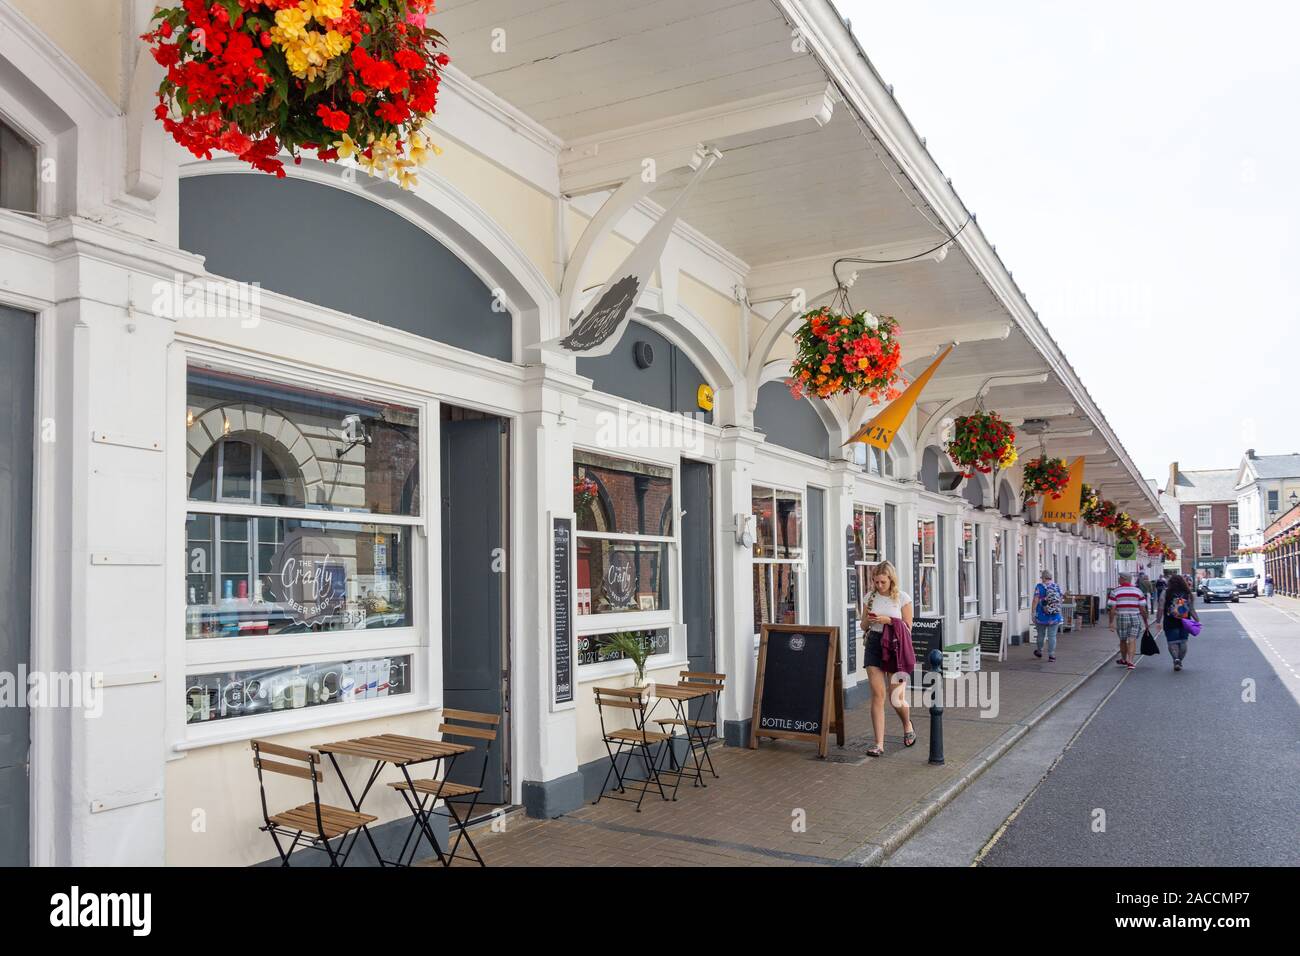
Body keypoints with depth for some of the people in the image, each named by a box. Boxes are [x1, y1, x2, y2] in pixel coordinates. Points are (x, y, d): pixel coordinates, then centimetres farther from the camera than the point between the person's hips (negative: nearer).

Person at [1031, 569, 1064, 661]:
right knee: (1052, 636, 4)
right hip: (1054, 616, 1)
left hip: (1042, 616, -1)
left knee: (1041, 634, 14)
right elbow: (1061, 599, 6)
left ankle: (1039, 651, 31)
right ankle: (1051, 655, 1)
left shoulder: (1039, 586, -8)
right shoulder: (1057, 586, 2)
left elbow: (1035, 600, -14)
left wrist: (1033, 613, -10)